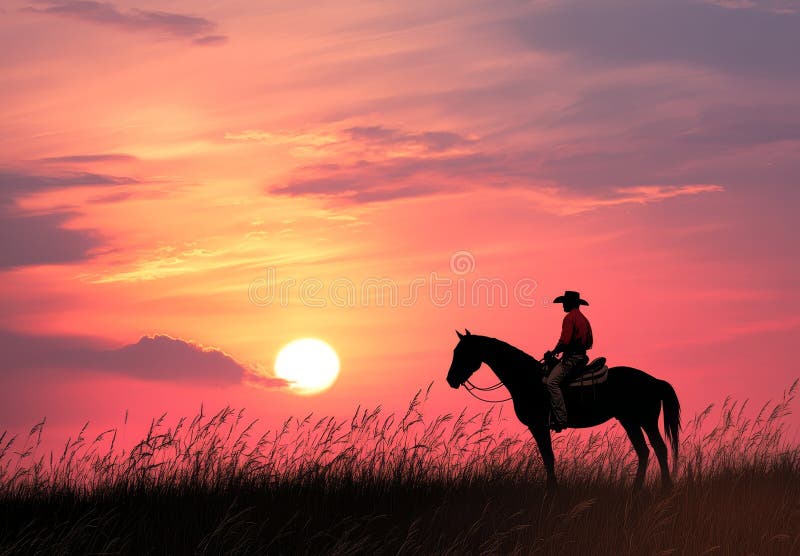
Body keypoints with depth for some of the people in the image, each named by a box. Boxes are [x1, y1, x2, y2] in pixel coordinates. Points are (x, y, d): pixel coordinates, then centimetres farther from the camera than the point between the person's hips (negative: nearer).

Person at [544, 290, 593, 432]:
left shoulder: (570, 317, -10)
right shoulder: (584, 319, 20)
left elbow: (564, 341, -20)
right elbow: (589, 342, 26)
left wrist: (553, 353, -4)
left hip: (571, 357, -11)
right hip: (581, 356, 11)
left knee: (552, 382, -21)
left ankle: (561, 419, -32)